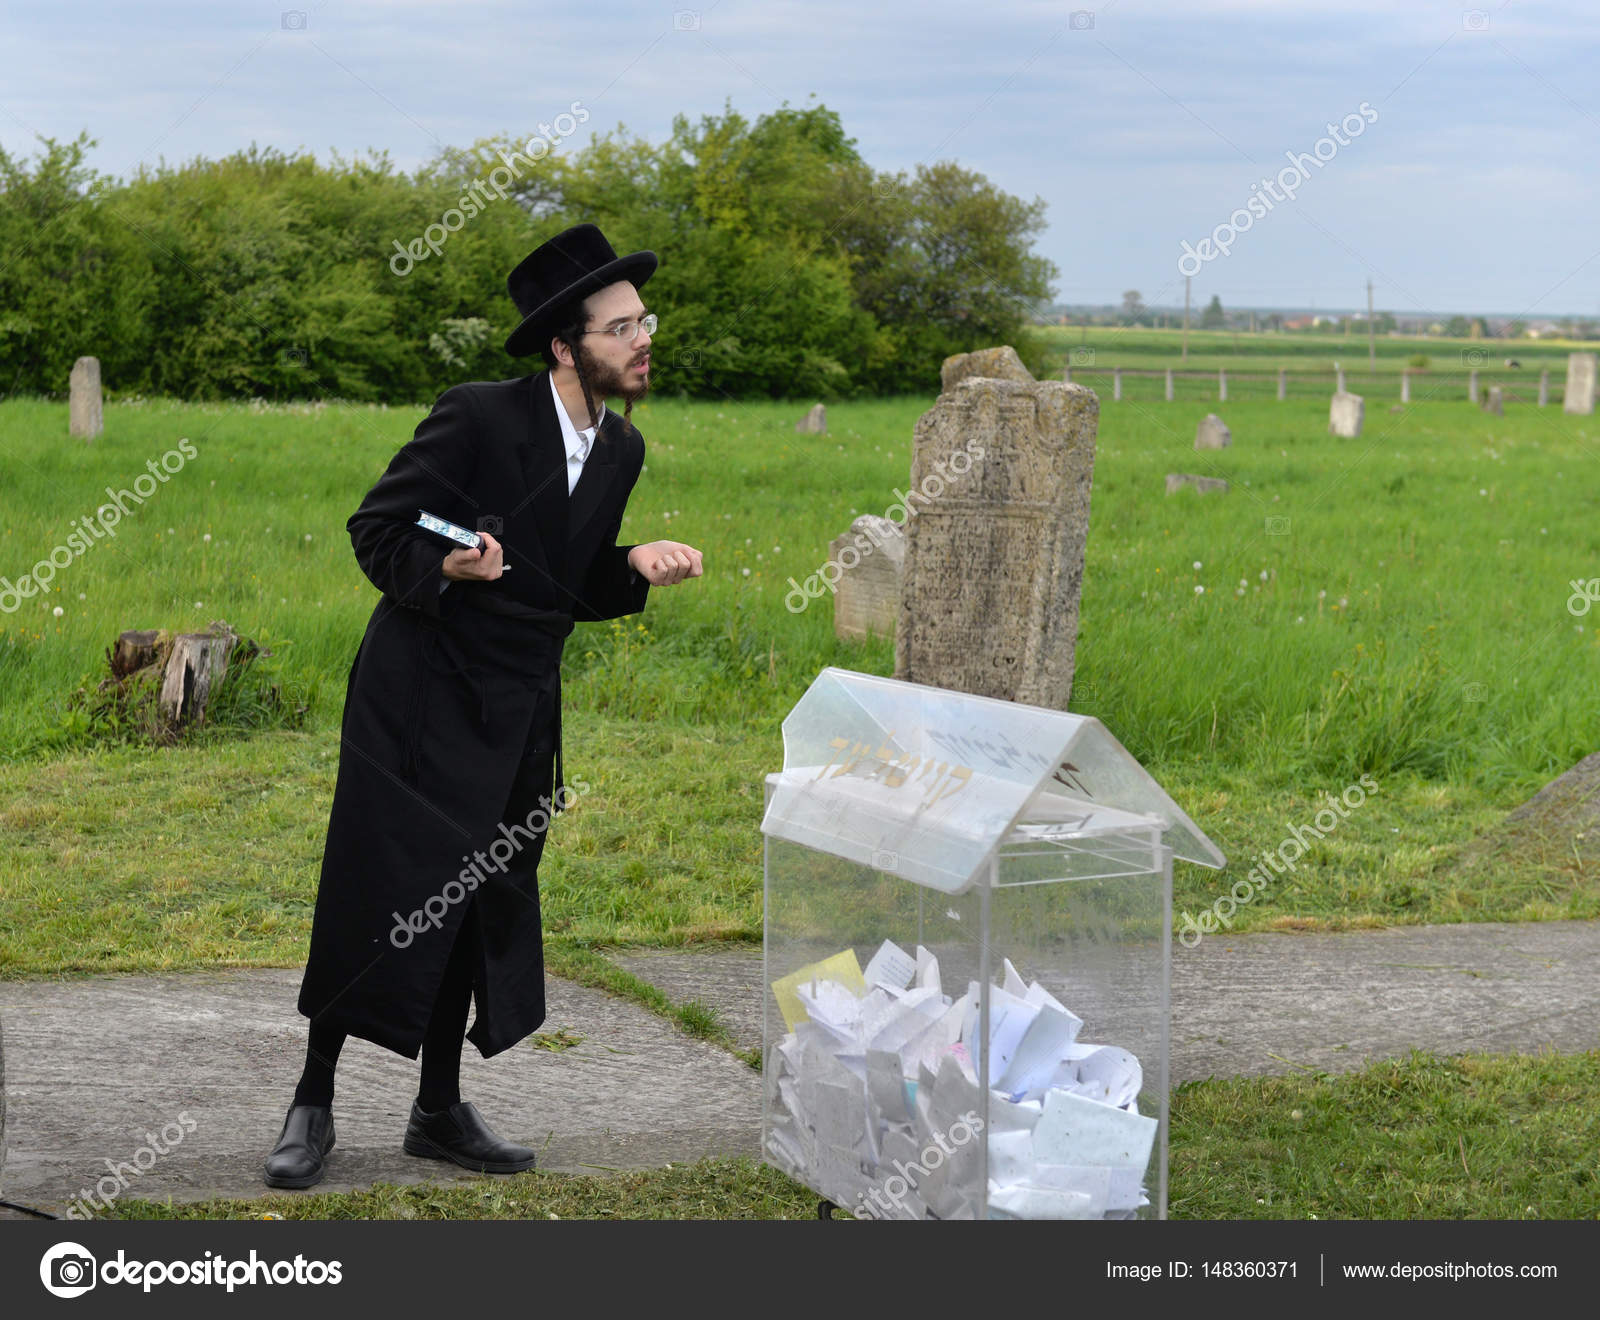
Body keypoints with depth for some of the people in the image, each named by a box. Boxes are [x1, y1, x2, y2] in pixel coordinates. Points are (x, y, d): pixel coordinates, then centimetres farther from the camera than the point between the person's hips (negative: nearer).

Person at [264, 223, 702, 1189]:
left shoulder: (622, 449, 6)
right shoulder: (478, 418, -15)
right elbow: (375, 529, -10)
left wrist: (636, 567, -6)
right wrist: (444, 567, -29)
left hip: (517, 713, 6)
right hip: (420, 699, -6)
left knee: (484, 904, 9)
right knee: (373, 899, -3)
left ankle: (441, 1109, 21)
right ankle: (314, 1103, 10)